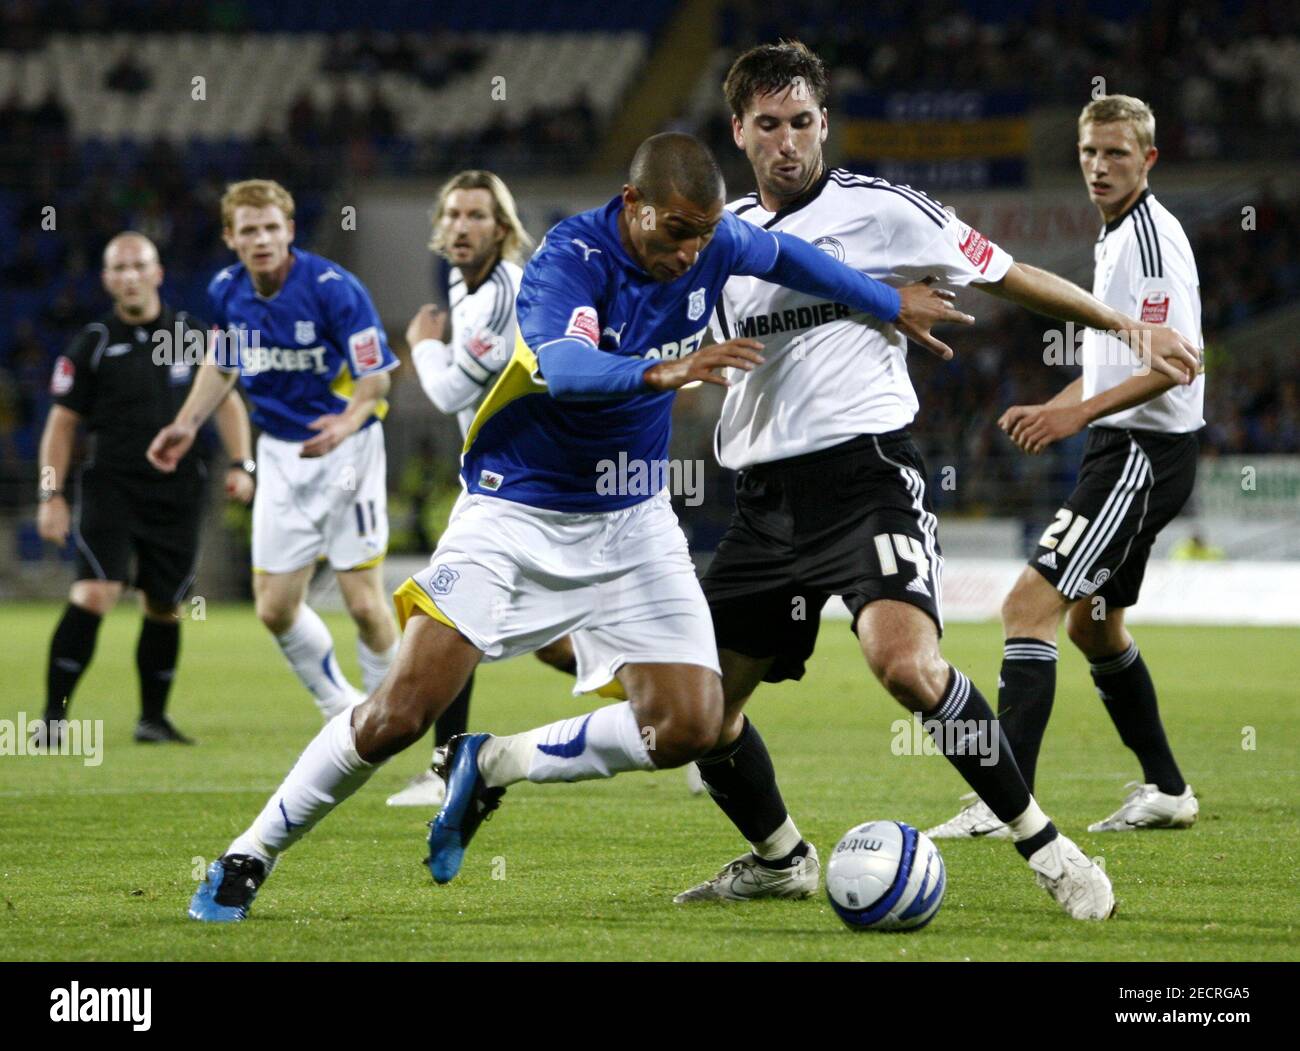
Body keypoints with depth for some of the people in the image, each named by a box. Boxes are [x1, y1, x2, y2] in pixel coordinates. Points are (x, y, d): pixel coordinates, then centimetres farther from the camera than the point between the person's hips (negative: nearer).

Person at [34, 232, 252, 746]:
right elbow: (62, 421, 5)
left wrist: (239, 464, 2)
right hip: (110, 486, -3)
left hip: (177, 491, 3)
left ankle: (153, 717, 21)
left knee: (164, 607, 6)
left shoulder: (190, 333, 6)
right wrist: (51, 495, -1)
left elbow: (226, 399, 14)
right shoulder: (93, 343, 1)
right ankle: (53, 714, -16)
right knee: (94, 593, -18)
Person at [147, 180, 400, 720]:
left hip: (345, 448, -5)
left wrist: (346, 423, -35)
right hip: (280, 453, 5)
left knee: (365, 604, -10)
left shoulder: (334, 287, -20)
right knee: (276, 609, 2)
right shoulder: (226, 291, -3)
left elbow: (376, 377, -17)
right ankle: (341, 709, 24)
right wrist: (187, 423, 9)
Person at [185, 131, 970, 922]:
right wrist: (661, 371, -59)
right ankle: (249, 857, 4)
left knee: (688, 728, -10)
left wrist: (891, 304, 24)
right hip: (517, 510, -5)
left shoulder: (713, 243, -7)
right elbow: (562, 365, -43)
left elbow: (785, 256, 17)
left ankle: (492, 767, 10)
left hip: (632, 523, 5)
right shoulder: (572, 257, -24)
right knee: (405, 711, -15)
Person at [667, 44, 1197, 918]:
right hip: (764, 498, 6)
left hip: (867, 476, -6)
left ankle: (1045, 847, -17)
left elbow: (1003, 275, 5)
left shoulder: (878, 210, -3)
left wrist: (1127, 324, 4)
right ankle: (780, 862, 31)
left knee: (907, 664, -30)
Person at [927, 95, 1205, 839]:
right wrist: (1051, 413, 12)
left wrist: (1078, 413, -27)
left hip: (1146, 452, -11)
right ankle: (1166, 791, 31)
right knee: (1093, 622, 21)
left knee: (1032, 603, -18)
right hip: (1122, 451, 11)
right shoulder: (1115, 236, 17)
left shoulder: (1152, 235, -14)